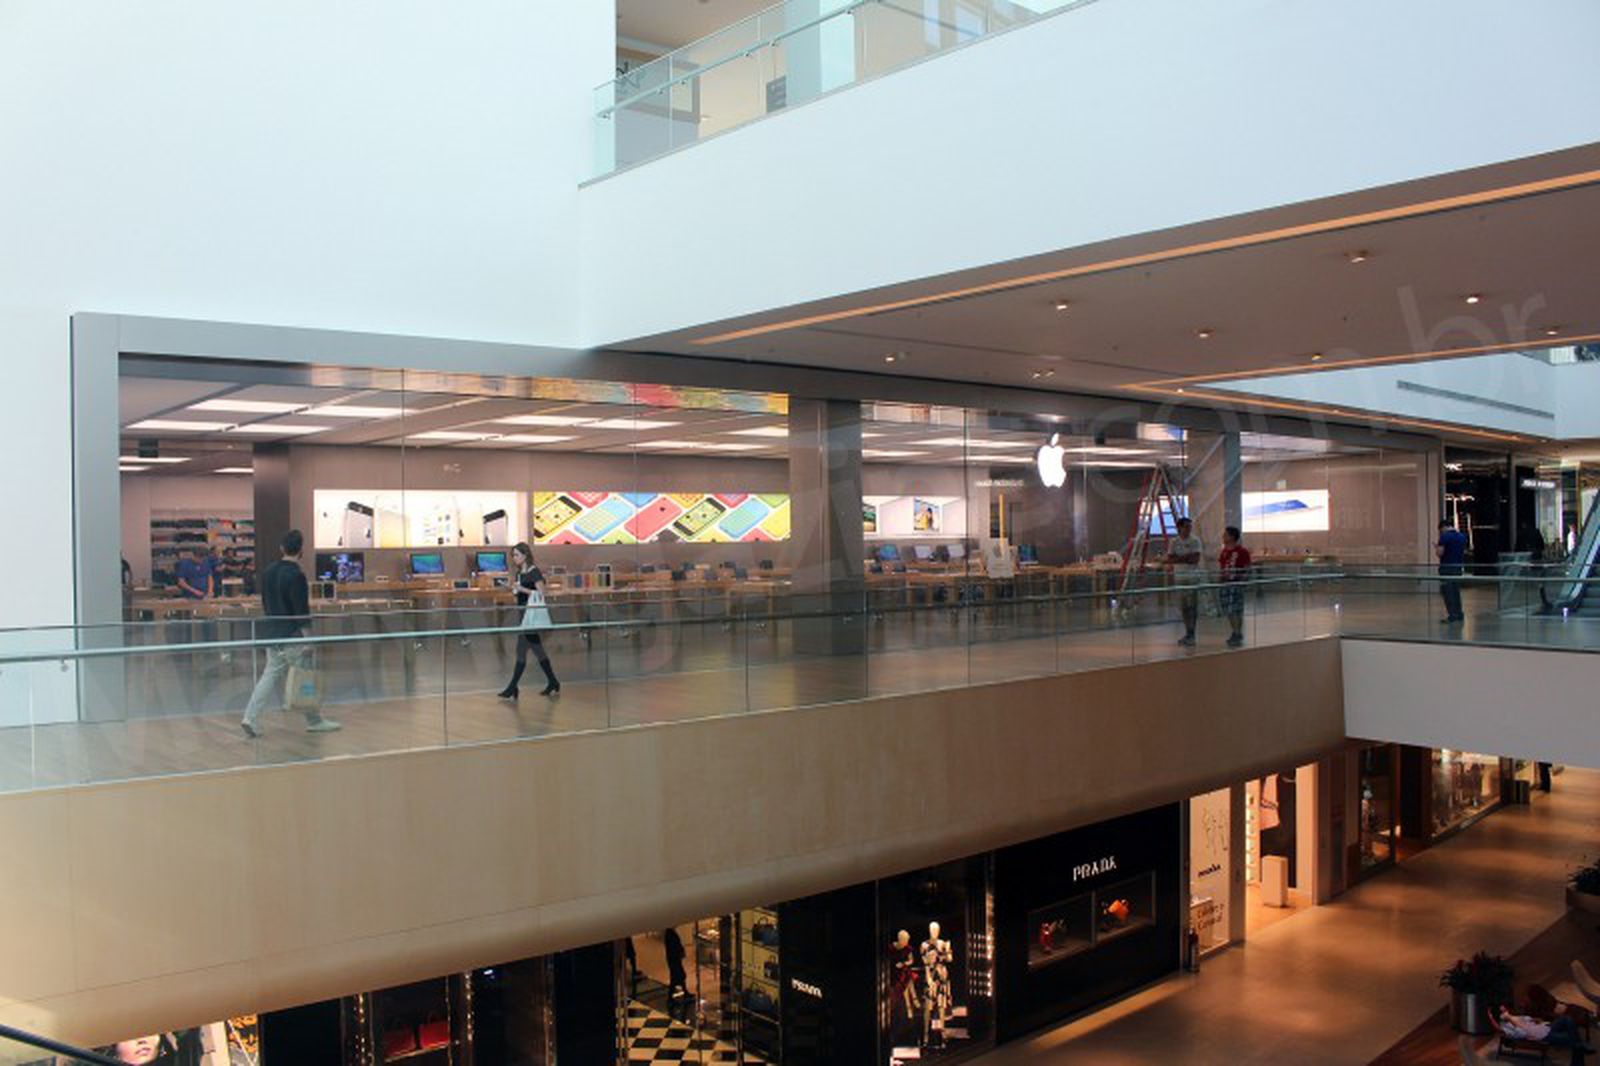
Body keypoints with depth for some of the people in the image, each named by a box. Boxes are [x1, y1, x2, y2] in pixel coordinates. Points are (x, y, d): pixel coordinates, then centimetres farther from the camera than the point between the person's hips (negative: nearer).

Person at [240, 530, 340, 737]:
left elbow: (265, 604, 16)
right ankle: (314, 721, 13)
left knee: (271, 676, 10)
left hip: (271, 632, 8)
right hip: (290, 636, -8)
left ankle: (250, 718, 0)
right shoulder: (296, 575, -17)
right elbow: (302, 612, -19)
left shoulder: (269, 572, 8)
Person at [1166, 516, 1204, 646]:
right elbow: (1170, 560, -3)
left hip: (1193, 577, -3)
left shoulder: (1195, 541, -2)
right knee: (1183, 607, 7)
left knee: (1192, 606, -6)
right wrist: (1187, 557, -12)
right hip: (1179, 577, 4)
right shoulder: (1173, 542, 6)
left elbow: (1196, 559, -12)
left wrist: (1179, 558, -9)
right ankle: (1187, 634, 16)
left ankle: (1191, 635, -4)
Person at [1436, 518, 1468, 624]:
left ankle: (1452, 616, -8)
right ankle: (1459, 615, 18)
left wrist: (1436, 548, 3)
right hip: (1458, 567, 7)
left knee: (1447, 592, -4)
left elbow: (1440, 553, -17)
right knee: (1456, 591, 15)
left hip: (1447, 568, -7)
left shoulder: (1444, 536, -12)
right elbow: (1464, 552, 18)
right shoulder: (1462, 536, 10)